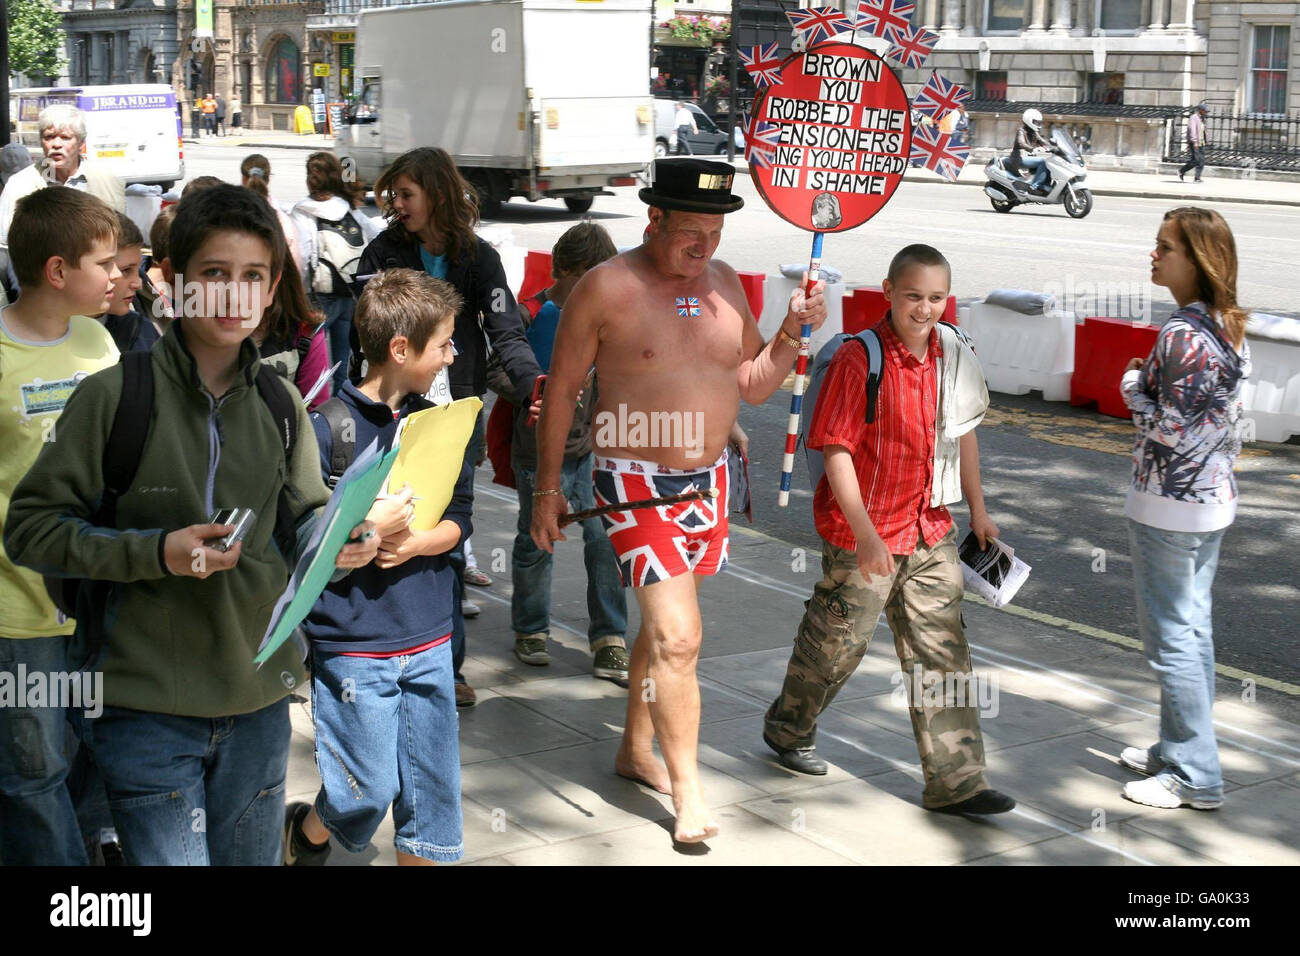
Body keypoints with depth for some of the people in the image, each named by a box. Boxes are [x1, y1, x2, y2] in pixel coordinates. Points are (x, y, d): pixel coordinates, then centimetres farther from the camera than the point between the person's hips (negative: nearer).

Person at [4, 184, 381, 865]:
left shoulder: (280, 404, 5)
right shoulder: (114, 396, -9)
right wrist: (155, 552, -20)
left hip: (258, 705, 5)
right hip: (146, 710, -4)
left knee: (252, 859, 17)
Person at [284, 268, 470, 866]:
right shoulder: (328, 425, -10)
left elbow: (458, 520, 5)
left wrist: (412, 544, -14)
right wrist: (368, 529, -23)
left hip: (429, 642, 5)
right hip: (353, 643, -5)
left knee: (432, 785, 7)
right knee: (370, 788, 1)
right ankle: (305, 832, 31)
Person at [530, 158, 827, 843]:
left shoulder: (724, 283, 6)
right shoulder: (607, 288, -11)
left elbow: (753, 386, 13)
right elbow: (561, 389, -4)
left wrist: (791, 334, -5)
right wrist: (547, 487, -2)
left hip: (707, 479, 6)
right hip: (636, 483, -6)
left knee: (663, 624, 18)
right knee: (678, 637, -13)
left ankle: (637, 750, 36)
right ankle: (688, 796, -4)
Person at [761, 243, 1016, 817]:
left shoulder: (954, 355, 2)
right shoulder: (858, 360, -17)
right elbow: (836, 450, -18)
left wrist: (977, 508, 18)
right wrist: (865, 533, -22)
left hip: (931, 532, 6)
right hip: (863, 534, -5)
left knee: (941, 652, 6)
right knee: (837, 642, 11)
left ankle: (954, 781, 11)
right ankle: (787, 728, 37)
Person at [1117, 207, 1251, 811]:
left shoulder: (1182, 335, -21)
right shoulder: (1227, 329, 7)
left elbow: (1171, 428, -23)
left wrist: (1133, 387, -8)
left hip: (1169, 507, -10)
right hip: (1214, 496, 10)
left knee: (1170, 635, 0)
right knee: (1193, 626, 17)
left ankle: (1195, 775, 7)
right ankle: (1180, 750, 30)